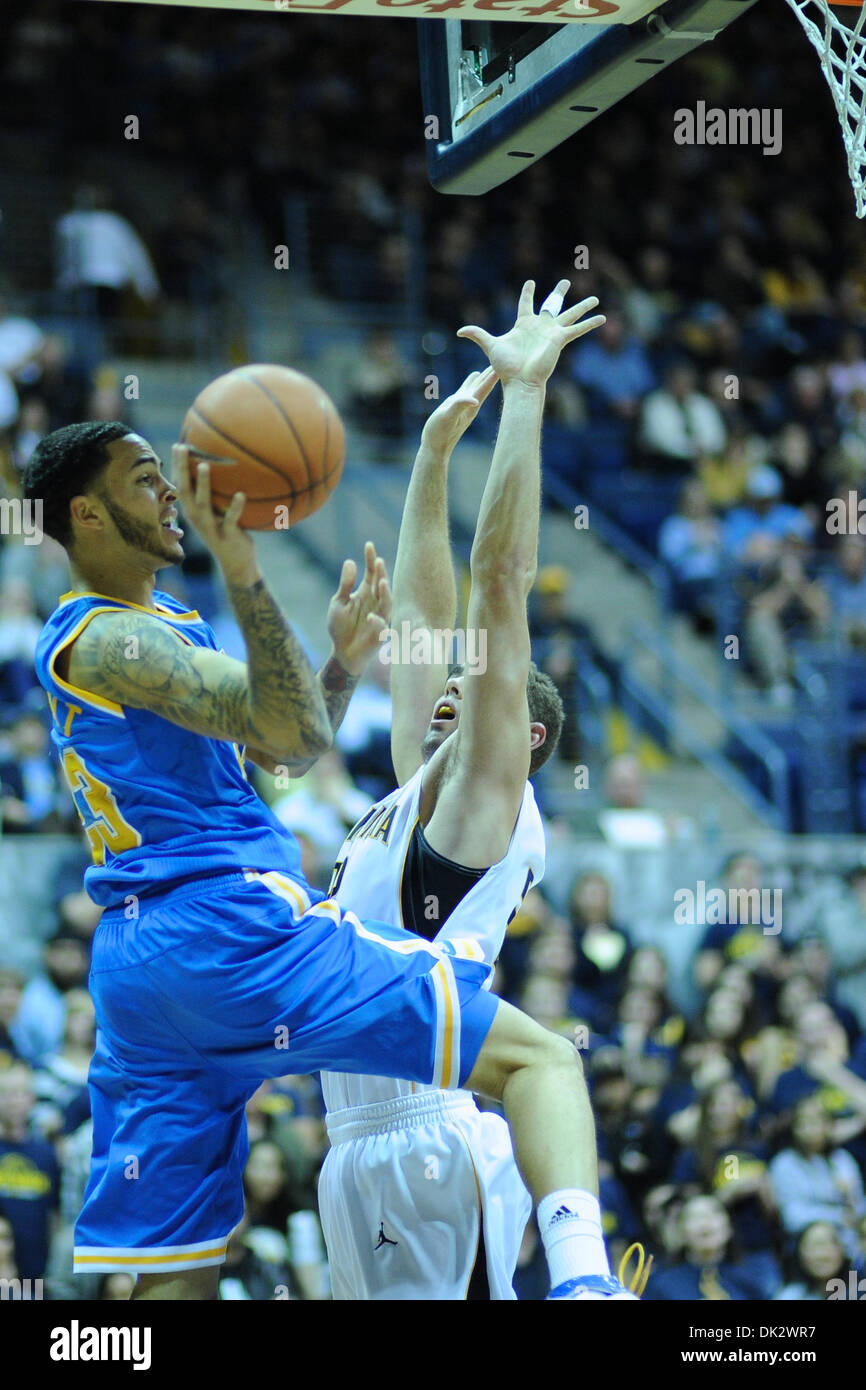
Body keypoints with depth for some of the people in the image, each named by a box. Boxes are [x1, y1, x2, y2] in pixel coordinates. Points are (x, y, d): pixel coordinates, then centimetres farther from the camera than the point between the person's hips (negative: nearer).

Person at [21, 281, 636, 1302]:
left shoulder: (163, 627, 24)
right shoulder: (104, 640, -6)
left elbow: (289, 749, 30)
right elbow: (289, 731, -19)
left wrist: (342, 661, 16)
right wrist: (238, 567, -28)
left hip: (137, 962, 10)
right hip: (233, 926, -10)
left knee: (169, 1278, 6)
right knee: (536, 1055, -10)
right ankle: (584, 1276, -34)